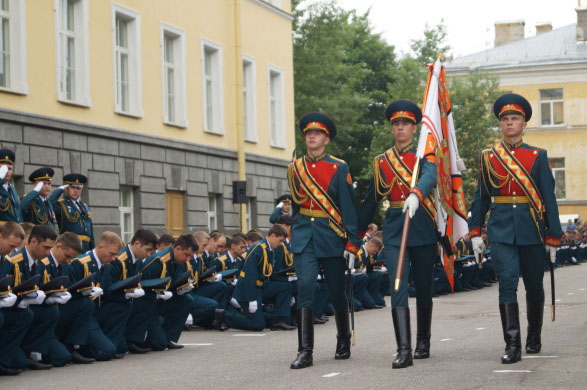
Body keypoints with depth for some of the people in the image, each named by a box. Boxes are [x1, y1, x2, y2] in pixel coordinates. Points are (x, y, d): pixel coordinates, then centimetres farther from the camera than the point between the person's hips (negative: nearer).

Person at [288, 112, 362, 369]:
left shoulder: (339, 168, -2)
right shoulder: (295, 168, 8)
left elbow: (348, 207, -4)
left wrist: (352, 244, -9)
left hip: (332, 237, -2)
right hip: (304, 237, 2)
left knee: (337, 292, 9)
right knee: (305, 288, -12)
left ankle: (343, 343, 29)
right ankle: (305, 351, -13)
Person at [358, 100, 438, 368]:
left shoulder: (424, 155, 1)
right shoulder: (381, 162, 11)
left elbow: (429, 176, -23)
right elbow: (372, 199, 18)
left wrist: (416, 195, -44)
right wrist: (357, 231, 16)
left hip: (422, 228, -1)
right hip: (393, 229, 1)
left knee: (424, 288, 9)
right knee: (398, 288, -12)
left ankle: (423, 341, 28)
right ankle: (404, 350, -18)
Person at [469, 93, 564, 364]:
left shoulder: (537, 156, 2)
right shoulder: (488, 158, 6)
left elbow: (549, 197, 2)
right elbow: (481, 197, 10)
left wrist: (553, 237, -1)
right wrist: (475, 232, 4)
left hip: (532, 229, 0)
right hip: (501, 230, 0)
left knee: (534, 286, 10)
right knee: (507, 284, -11)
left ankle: (534, 339, 29)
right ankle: (512, 346, -13)